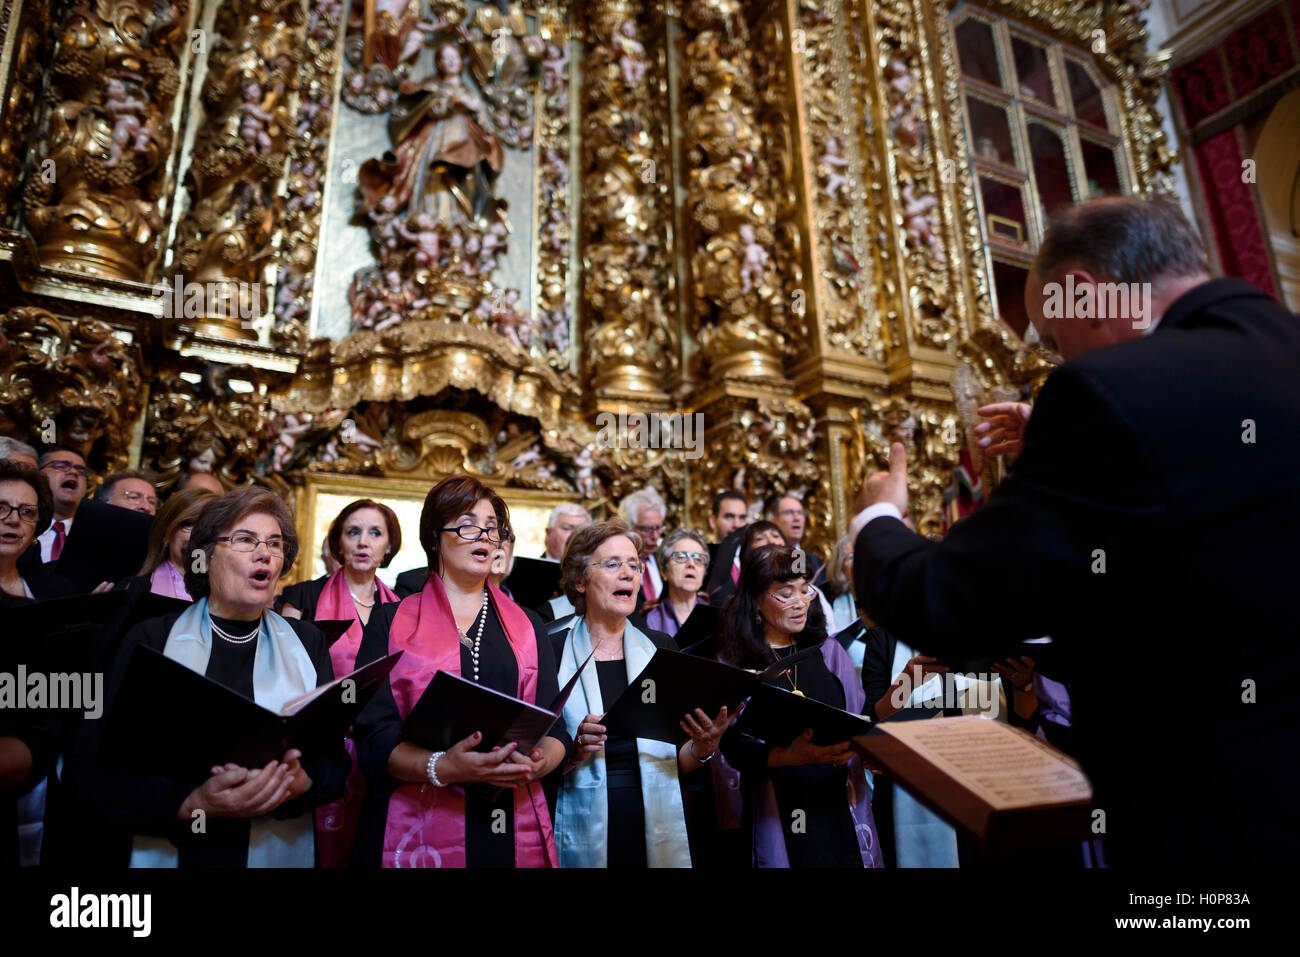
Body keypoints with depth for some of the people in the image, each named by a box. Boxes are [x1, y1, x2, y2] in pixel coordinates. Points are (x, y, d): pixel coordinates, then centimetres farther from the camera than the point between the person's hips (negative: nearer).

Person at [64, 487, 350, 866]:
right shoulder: (151, 640, -3)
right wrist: (193, 804, -23)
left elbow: (335, 762, -1)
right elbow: (92, 773, -9)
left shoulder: (306, 643, 1)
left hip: (279, 851, 2)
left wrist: (298, 782, -22)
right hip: (164, 853, -1)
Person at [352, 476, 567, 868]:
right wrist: (442, 767, -23)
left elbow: (555, 730, 5)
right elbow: (375, 736, -7)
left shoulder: (527, 627, 10)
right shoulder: (393, 623, 2)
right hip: (416, 833, -2)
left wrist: (538, 761, -16)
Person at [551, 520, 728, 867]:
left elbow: (678, 764, 7)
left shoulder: (661, 647, 3)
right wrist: (574, 751, -22)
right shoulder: (553, 652, -7)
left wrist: (702, 748, -13)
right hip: (584, 842, -3)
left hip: (659, 835, 3)